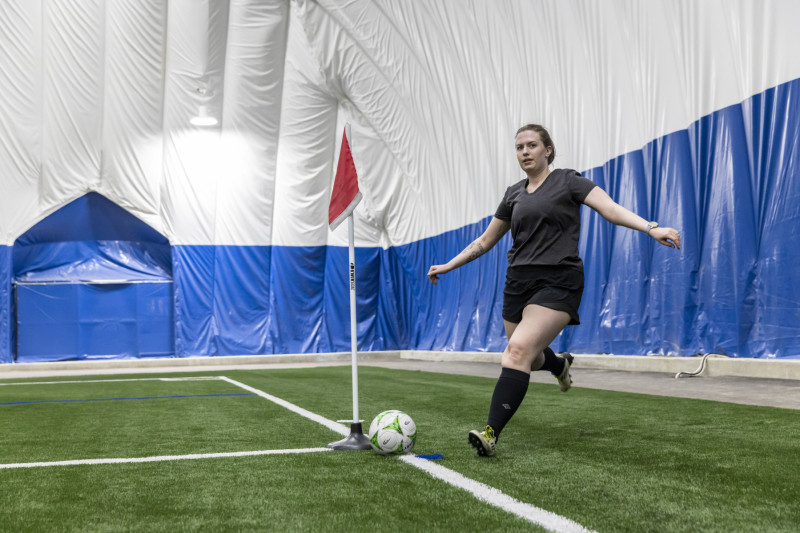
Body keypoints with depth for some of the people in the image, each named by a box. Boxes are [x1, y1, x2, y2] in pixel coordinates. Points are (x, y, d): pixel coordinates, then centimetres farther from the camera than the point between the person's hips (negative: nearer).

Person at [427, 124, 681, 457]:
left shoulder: (567, 181, 1)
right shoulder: (514, 194, 15)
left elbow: (611, 209, -11)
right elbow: (485, 241, 23)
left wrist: (651, 228, -27)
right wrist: (448, 266, 21)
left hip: (558, 282, -6)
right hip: (519, 282, 6)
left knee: (519, 350, -23)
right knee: (530, 360, 13)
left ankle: (491, 433, -26)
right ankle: (560, 365, 51)